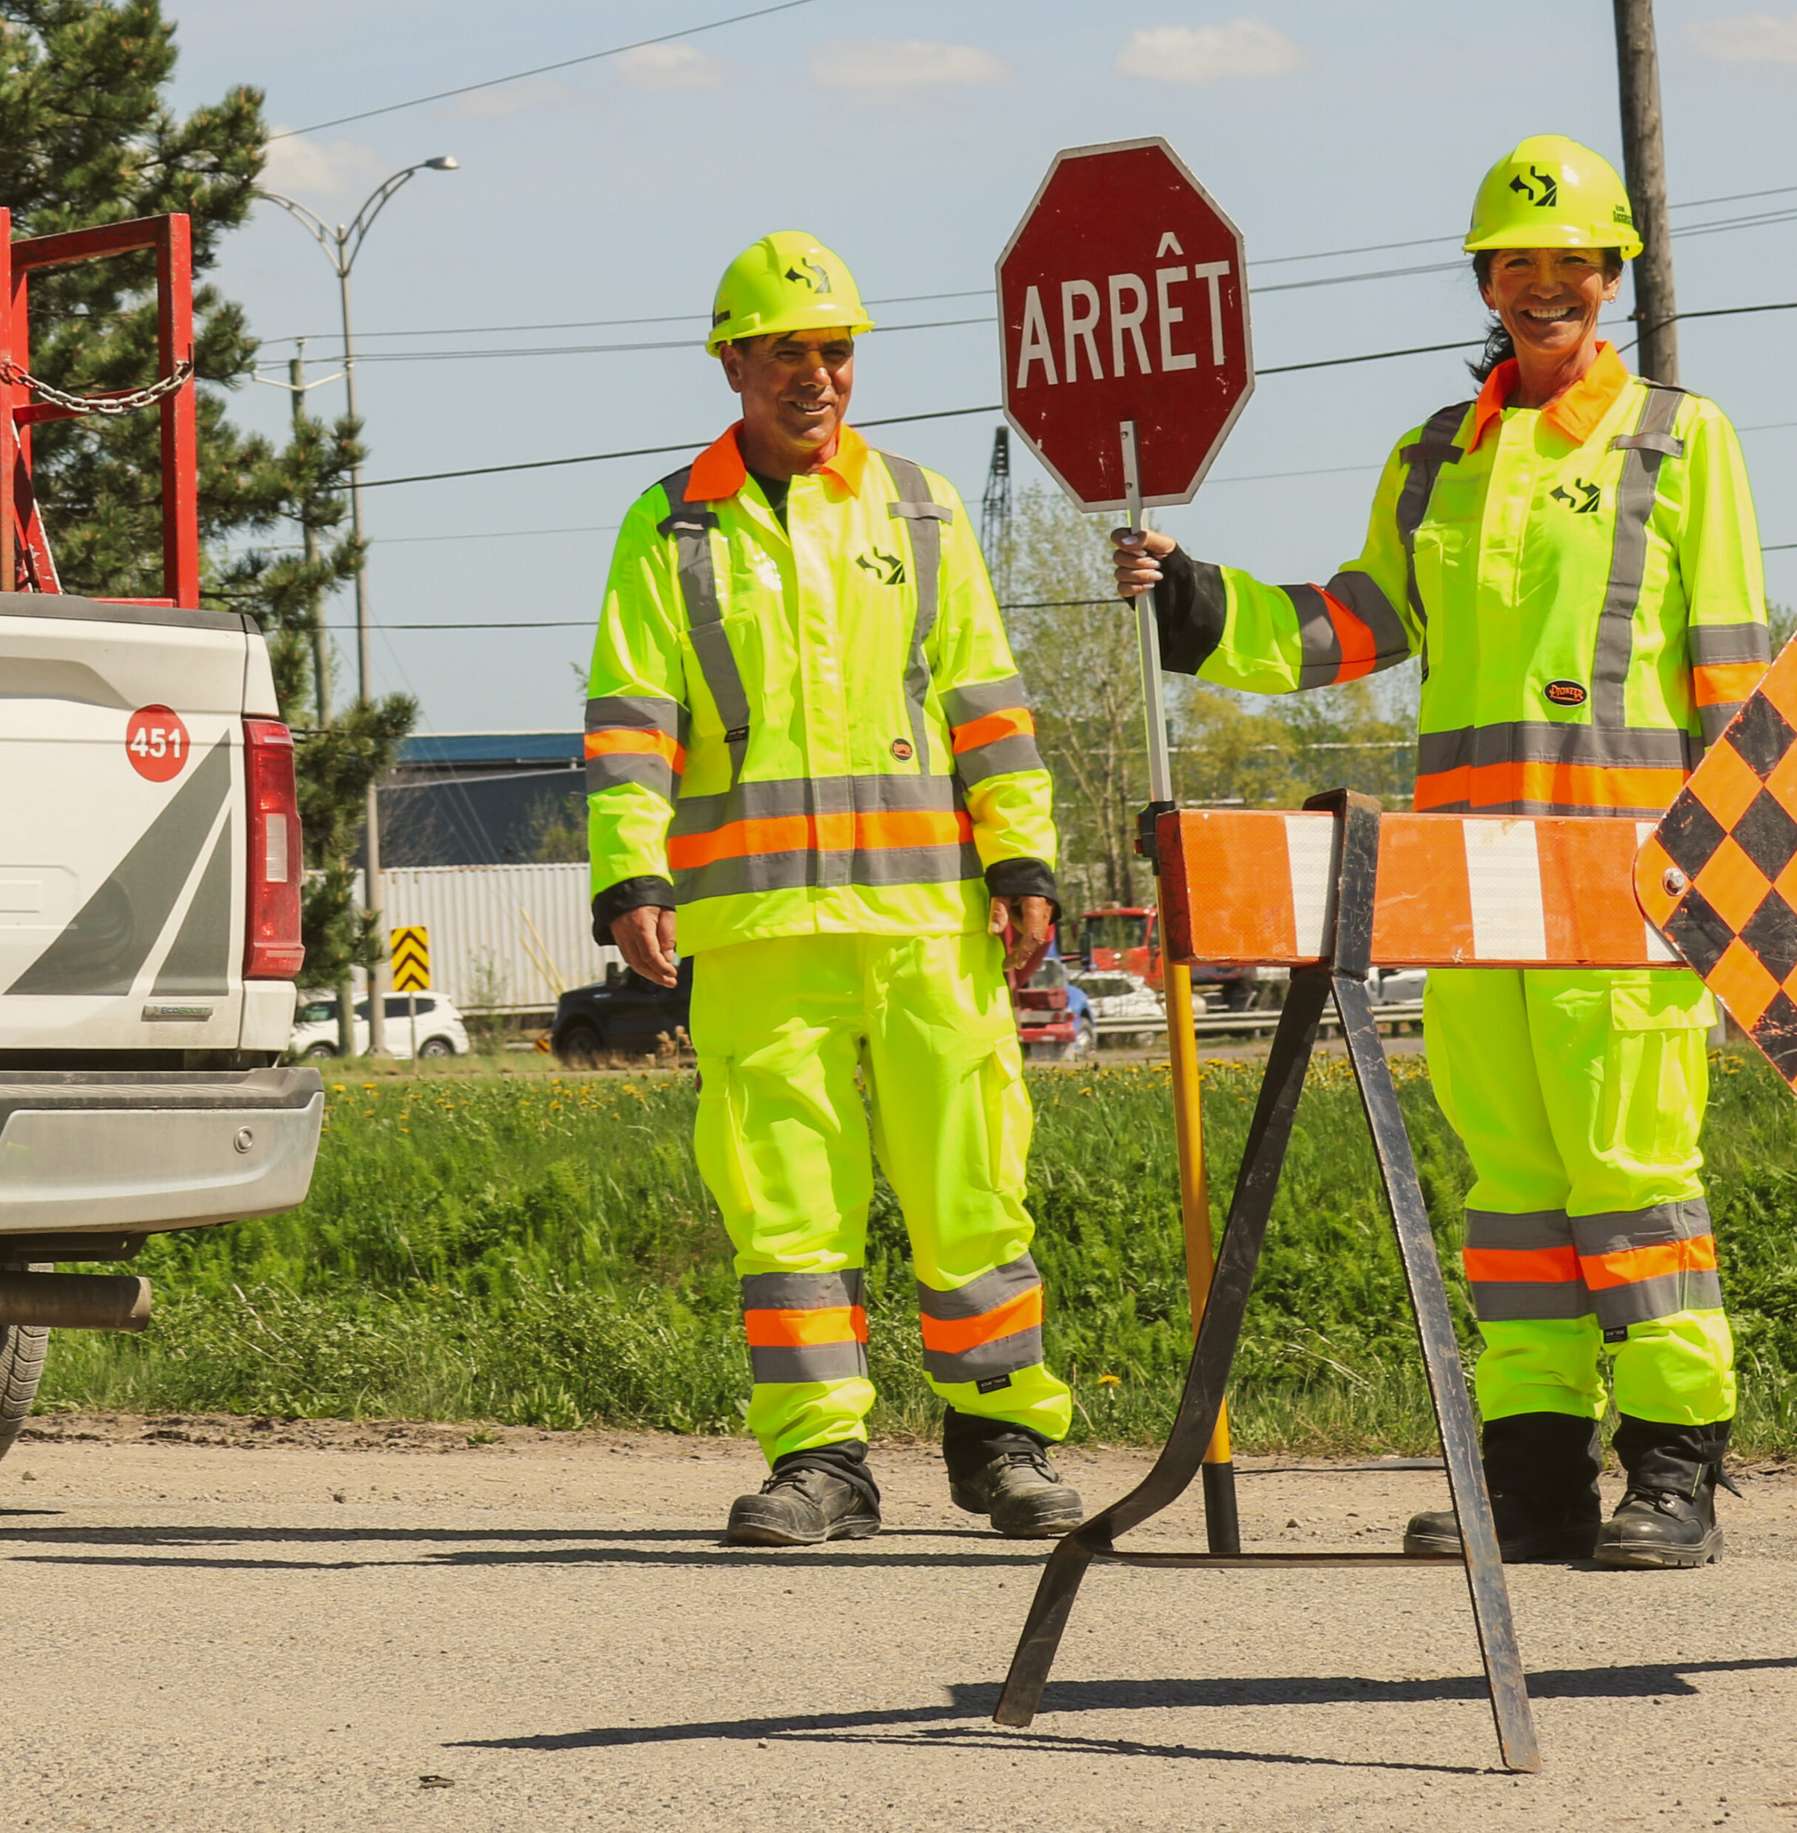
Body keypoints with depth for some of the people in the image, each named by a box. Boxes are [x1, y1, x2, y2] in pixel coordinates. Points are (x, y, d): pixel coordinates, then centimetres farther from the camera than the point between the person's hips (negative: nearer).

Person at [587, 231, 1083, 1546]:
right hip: (756, 925, -1)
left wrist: (1023, 862, 4)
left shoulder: (919, 512, 14)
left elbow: (986, 702, 13)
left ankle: (1001, 1435, 13)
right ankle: (817, 1459, 3)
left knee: (967, 1181, 0)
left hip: (928, 909, 1)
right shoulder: (670, 532, 10)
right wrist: (631, 877, -10)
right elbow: (628, 722, 3)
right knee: (786, 1195, -2)